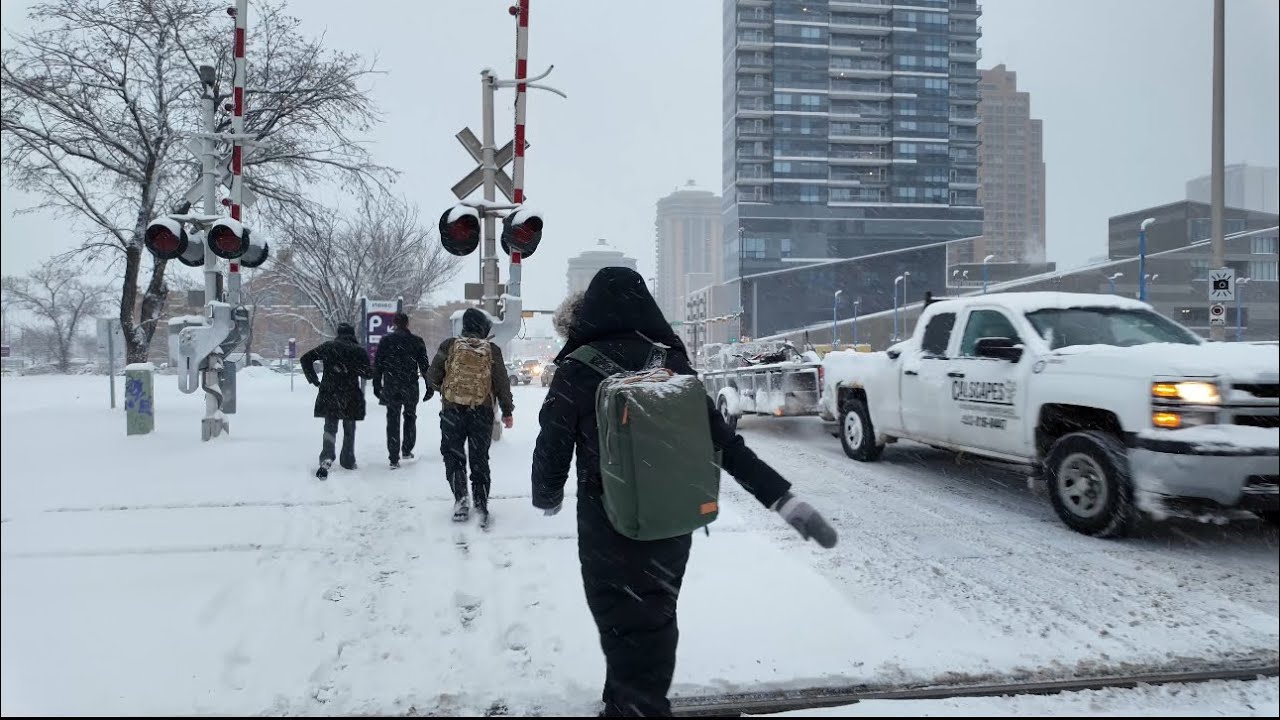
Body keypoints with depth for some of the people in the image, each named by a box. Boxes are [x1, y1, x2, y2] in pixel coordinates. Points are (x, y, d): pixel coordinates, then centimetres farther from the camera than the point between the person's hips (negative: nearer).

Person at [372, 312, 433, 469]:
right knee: (410, 416, 19)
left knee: (393, 420, 3)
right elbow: (424, 366, -1)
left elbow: (377, 365, 3)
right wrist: (429, 386, 3)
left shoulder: (385, 341, 2)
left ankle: (394, 459, 0)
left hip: (391, 387, 0)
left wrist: (376, 385, 11)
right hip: (411, 387, 0)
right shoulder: (417, 341, -1)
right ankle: (407, 450, 21)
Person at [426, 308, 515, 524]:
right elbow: (502, 383, -1)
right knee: (480, 458, 11)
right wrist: (507, 412, 8)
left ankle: (461, 498, -2)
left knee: (453, 455, 12)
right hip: (482, 412, 1)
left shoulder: (449, 346, -4)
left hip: (452, 410, -1)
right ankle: (481, 506, 10)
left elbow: (432, 377, -1)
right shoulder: (492, 351, -2)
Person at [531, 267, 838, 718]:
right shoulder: (672, 363, -1)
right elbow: (722, 439, -5)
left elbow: (552, 448, -7)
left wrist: (547, 496, 15)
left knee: (628, 636, 7)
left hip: (610, 532, -5)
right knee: (652, 628, 23)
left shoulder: (578, 370, -12)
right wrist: (783, 498, -4)